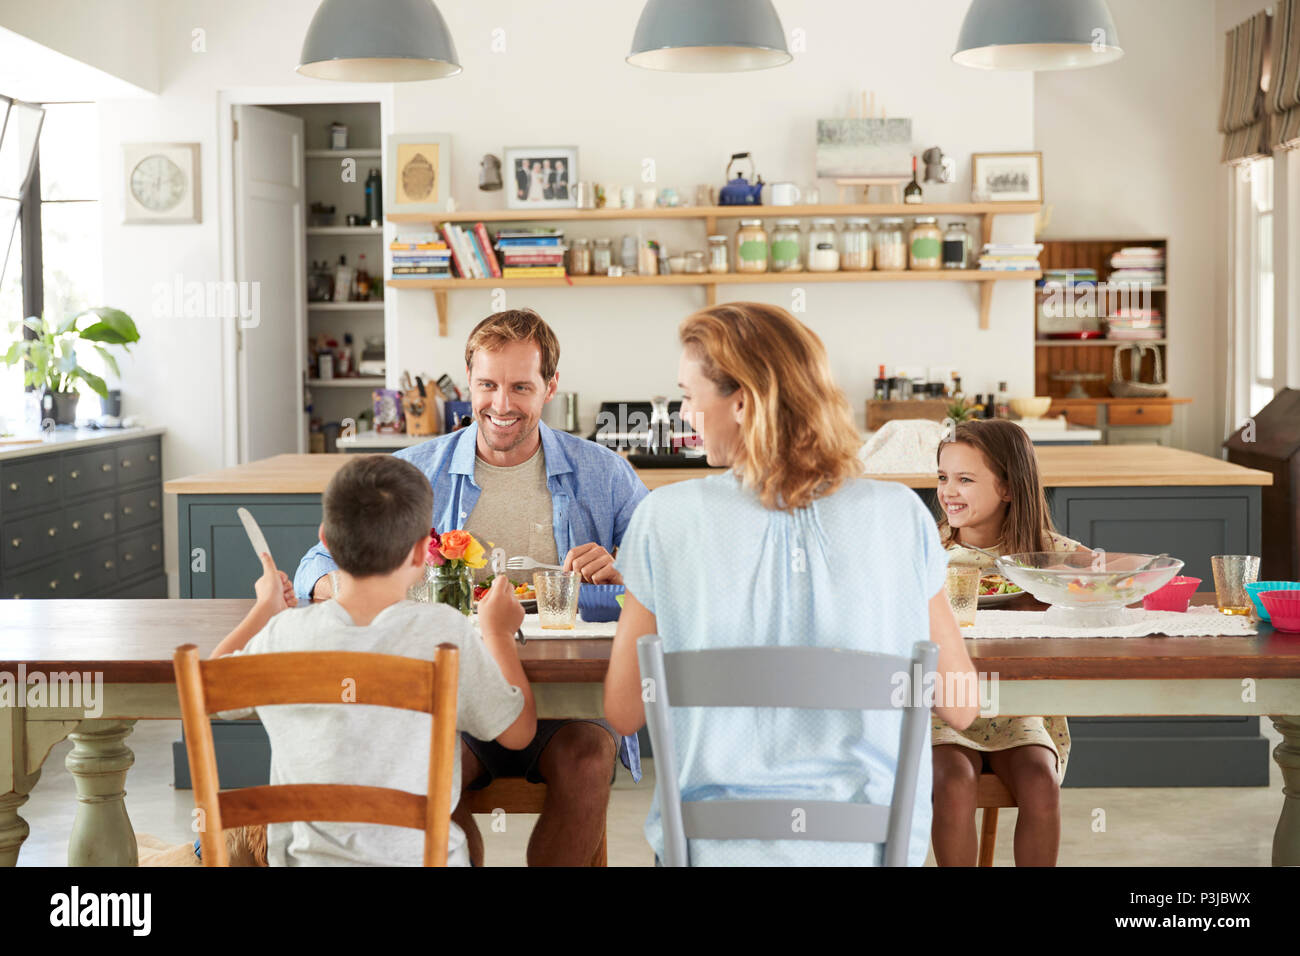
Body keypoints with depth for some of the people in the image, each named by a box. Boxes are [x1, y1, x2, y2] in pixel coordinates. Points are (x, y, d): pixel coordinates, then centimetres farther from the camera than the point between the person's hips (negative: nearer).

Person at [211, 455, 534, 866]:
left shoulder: (282, 635, -12)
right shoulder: (446, 631, -18)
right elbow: (518, 731, -5)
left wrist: (265, 607, 28)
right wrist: (498, 632, 11)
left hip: (307, 855, 2)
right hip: (418, 855, -1)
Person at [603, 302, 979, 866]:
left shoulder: (664, 519, -12)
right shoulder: (901, 516, -9)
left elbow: (623, 713, -3)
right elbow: (960, 707, 0)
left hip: (715, 845, -1)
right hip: (872, 845, 1)